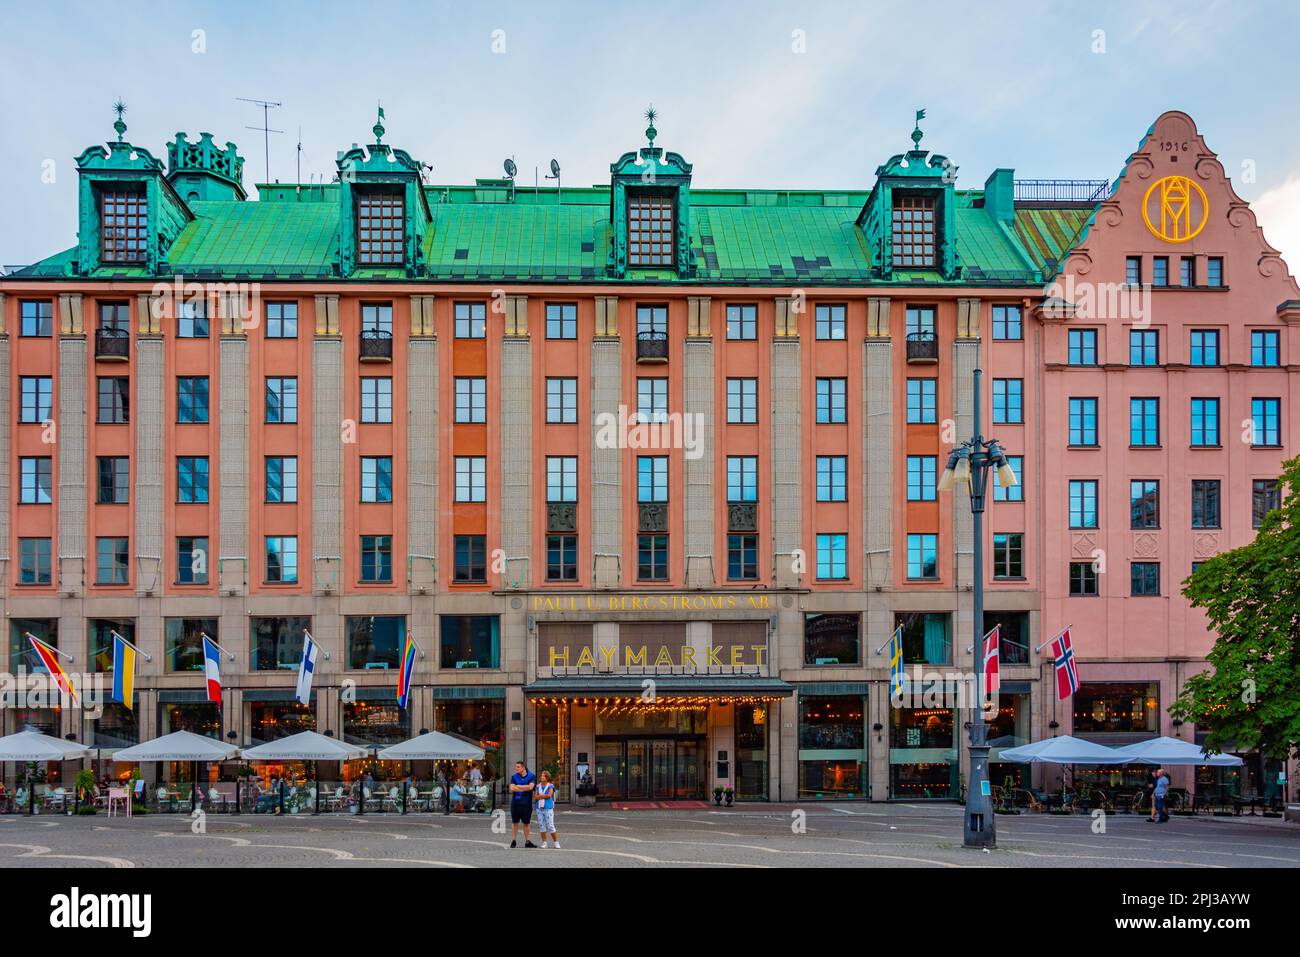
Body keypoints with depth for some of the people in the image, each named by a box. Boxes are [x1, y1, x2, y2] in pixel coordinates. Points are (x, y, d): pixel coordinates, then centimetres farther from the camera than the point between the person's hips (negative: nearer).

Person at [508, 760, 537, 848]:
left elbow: (530, 787, -16)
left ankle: (527, 841, 10)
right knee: (515, 822, 4)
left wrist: (518, 786, -8)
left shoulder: (531, 777, 1)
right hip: (515, 802, 1)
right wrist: (525, 788, -8)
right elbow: (512, 788, -7)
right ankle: (513, 841, 10)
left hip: (526, 803, -1)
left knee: (526, 823, 5)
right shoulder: (514, 777, 6)